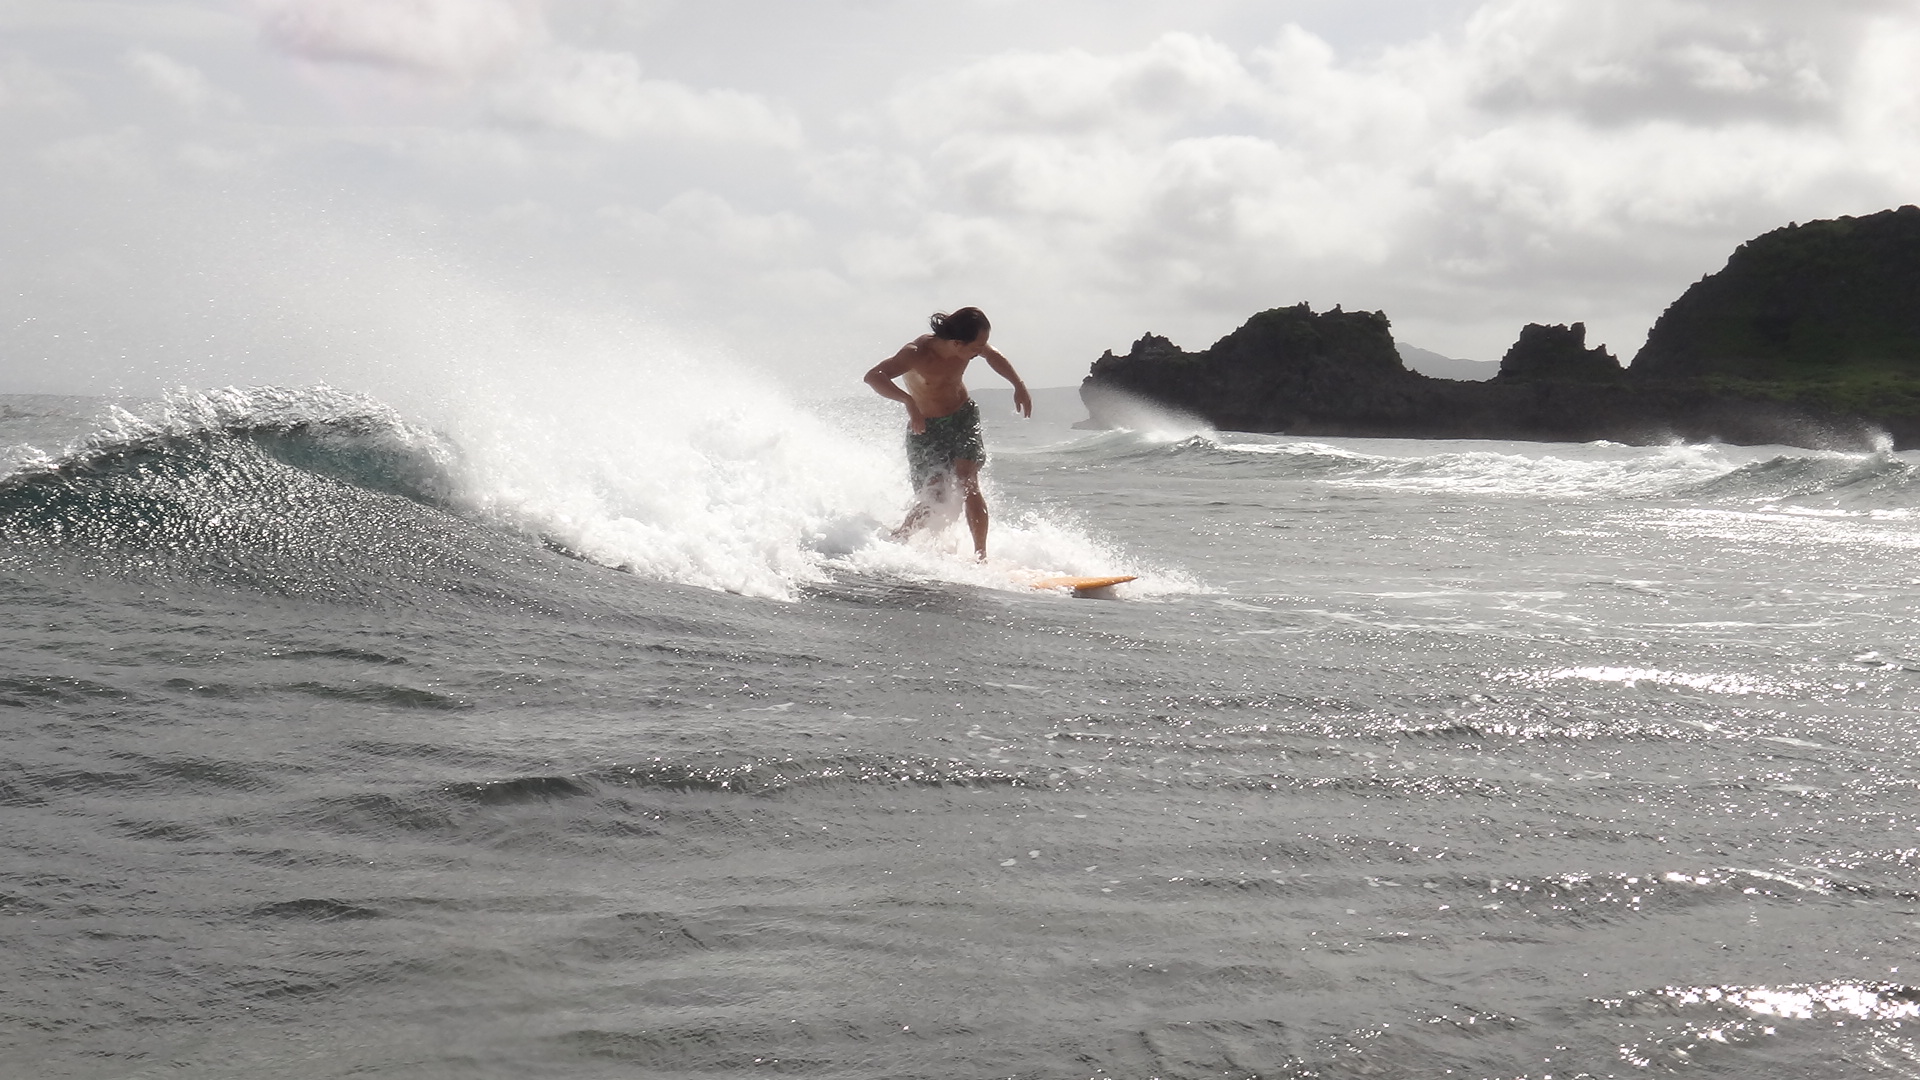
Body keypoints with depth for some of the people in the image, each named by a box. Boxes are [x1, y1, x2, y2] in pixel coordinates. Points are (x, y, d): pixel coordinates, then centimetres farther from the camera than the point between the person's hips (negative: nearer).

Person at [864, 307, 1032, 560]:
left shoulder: (970, 346, -14)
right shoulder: (916, 353, -30)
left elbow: (993, 355, 11)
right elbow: (873, 376, -44)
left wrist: (1019, 385, 6)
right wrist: (908, 401, -57)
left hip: (963, 418, 4)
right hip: (925, 427, -3)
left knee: (969, 484, -15)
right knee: (930, 499, -7)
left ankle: (981, 557, -17)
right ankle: (891, 542, 20)